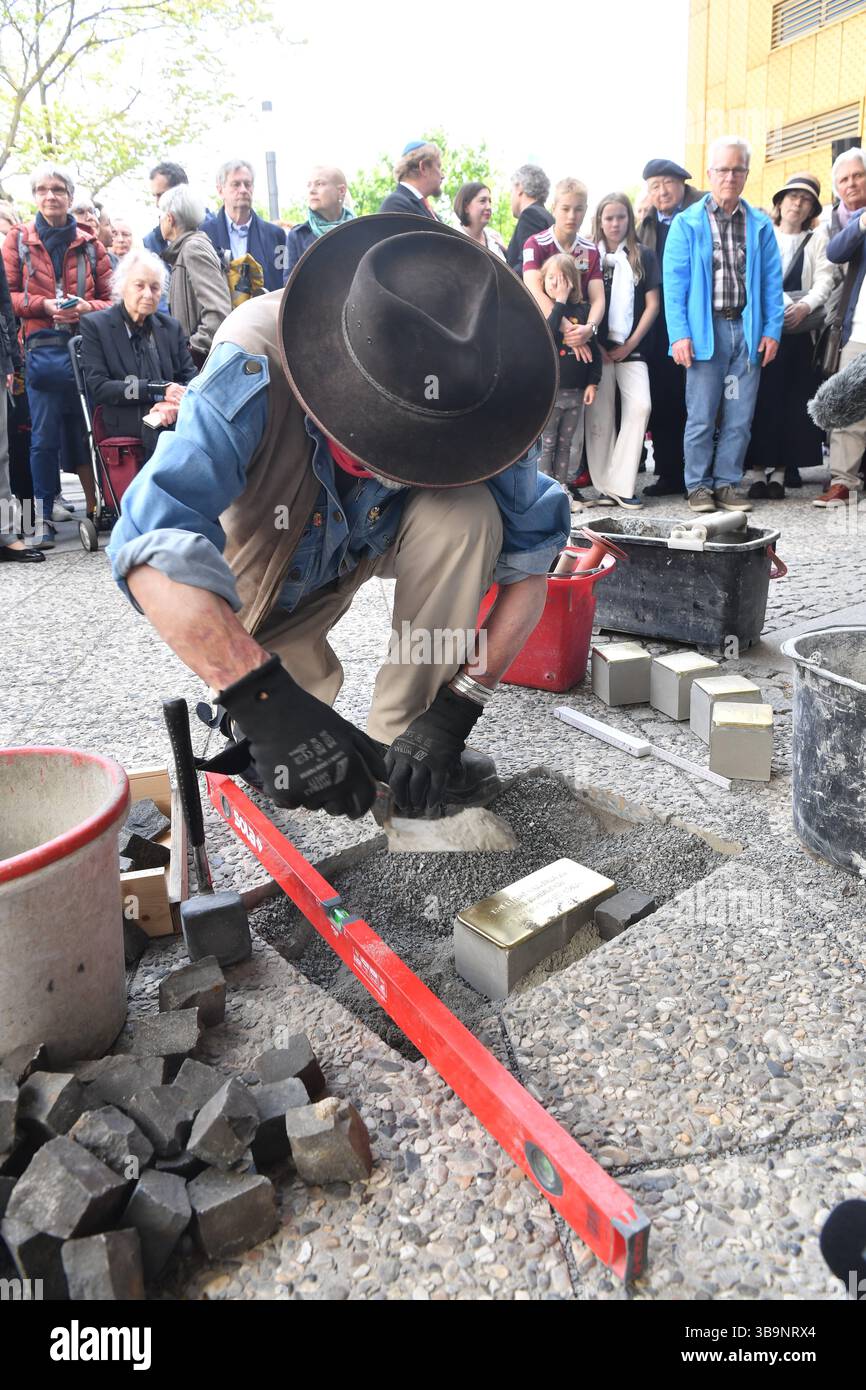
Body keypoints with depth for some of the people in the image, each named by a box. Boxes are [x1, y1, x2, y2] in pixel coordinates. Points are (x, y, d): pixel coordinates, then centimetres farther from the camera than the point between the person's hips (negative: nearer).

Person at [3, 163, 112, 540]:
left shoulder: (89, 244, 12)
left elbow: (112, 299, 11)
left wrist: (85, 307, -9)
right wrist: (44, 305, -11)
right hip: (42, 350, -1)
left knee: (88, 429, 3)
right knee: (45, 435, -2)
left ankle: (95, 507, 14)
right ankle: (44, 516, 5)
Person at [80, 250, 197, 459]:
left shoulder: (171, 327, 20)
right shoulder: (95, 326, 7)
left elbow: (191, 379, 14)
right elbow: (98, 387, -3)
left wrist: (174, 402, -12)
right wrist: (160, 389, -14)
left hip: (170, 414, 4)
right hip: (125, 422, -3)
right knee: (158, 429, -38)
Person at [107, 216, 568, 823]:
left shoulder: (475, 393, -29)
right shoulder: (256, 365, -38)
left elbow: (530, 552, -23)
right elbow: (153, 544, -47)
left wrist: (457, 706, -34)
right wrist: (266, 701, -59)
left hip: (382, 540, 2)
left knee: (467, 513, -30)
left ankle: (400, 734, -17)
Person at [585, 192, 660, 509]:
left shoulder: (644, 256, 9)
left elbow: (652, 305, 6)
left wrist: (630, 344, -3)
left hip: (630, 347, 0)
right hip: (598, 347, 0)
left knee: (640, 406, -15)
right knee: (601, 414, -1)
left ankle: (620, 484, -12)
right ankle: (603, 483, 7)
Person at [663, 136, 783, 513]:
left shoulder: (761, 226, 12)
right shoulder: (687, 224, 3)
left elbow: (772, 282, 11)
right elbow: (674, 282, -3)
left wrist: (772, 330, 1)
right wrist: (679, 333, -12)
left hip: (748, 328, 3)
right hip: (706, 328, -3)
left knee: (740, 417, 4)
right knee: (701, 416, -1)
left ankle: (726, 483, 13)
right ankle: (699, 485, 9)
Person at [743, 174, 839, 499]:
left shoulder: (818, 238, 15)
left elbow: (825, 279, 2)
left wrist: (805, 306, -17)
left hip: (797, 331, 1)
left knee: (791, 402, -2)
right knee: (760, 400, -6)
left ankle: (781, 472, 1)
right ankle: (757, 471, -5)